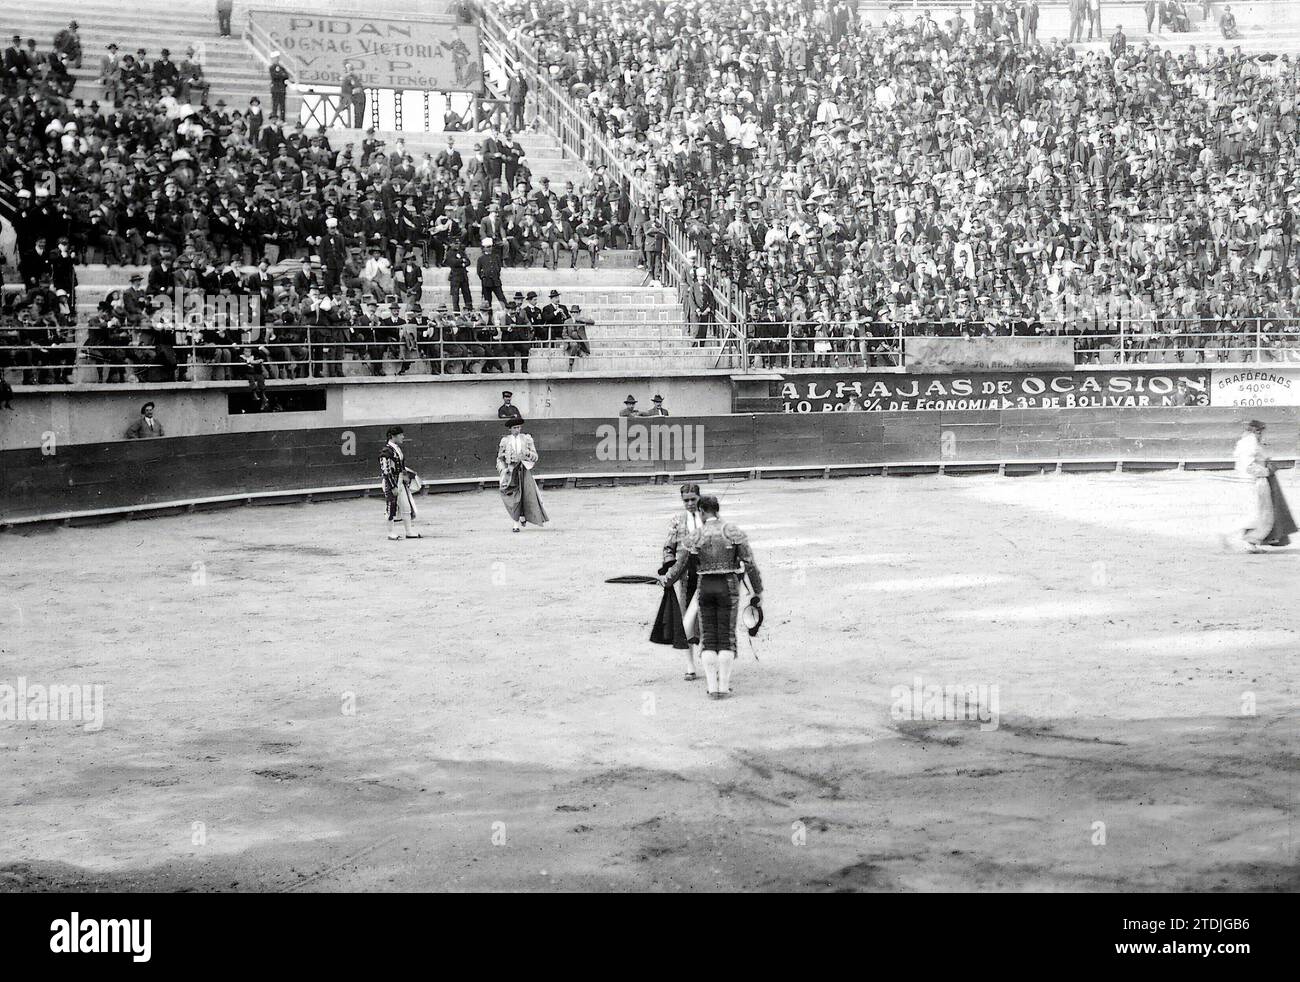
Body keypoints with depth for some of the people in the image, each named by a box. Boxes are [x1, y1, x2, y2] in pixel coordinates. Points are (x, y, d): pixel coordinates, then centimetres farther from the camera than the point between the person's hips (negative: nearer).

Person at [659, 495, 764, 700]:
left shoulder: (693, 537, -2)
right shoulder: (734, 532, -5)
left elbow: (679, 568, 3)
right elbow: (750, 564, -7)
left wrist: (665, 581, 24)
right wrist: (758, 591, 3)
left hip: (705, 587, 1)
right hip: (728, 587, -1)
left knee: (708, 639, 7)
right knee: (726, 637, 5)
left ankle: (712, 687, 1)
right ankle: (724, 686, 1)